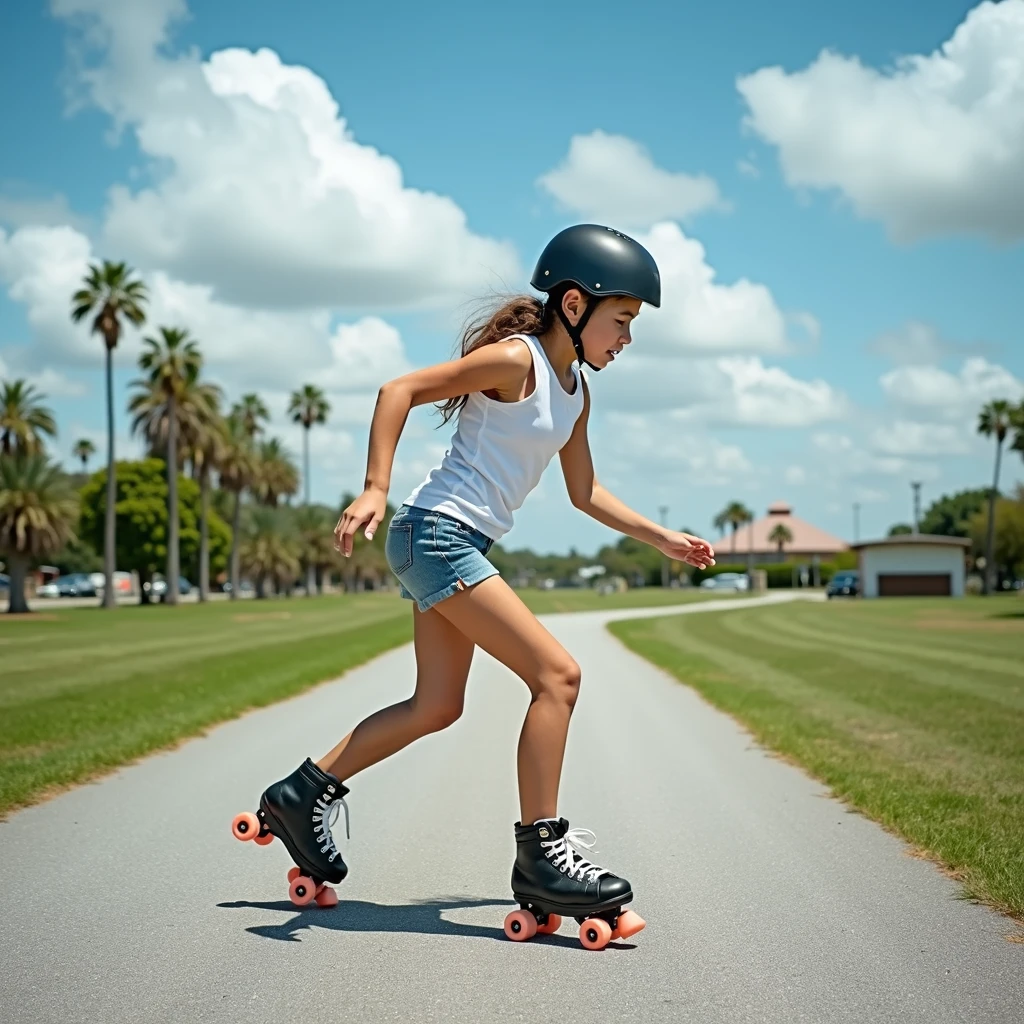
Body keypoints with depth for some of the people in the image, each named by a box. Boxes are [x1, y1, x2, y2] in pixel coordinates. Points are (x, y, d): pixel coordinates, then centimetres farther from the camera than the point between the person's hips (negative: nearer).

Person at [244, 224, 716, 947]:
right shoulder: (516, 359, -12)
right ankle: (542, 855, -7)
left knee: (437, 707, 13)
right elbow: (400, 391, -16)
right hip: (437, 533, -10)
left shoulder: (576, 392, 15)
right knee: (557, 674, -14)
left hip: (460, 546, 10)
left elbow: (585, 493, 24)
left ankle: (303, 796, 24)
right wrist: (376, 489, -25)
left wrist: (661, 538, 22)